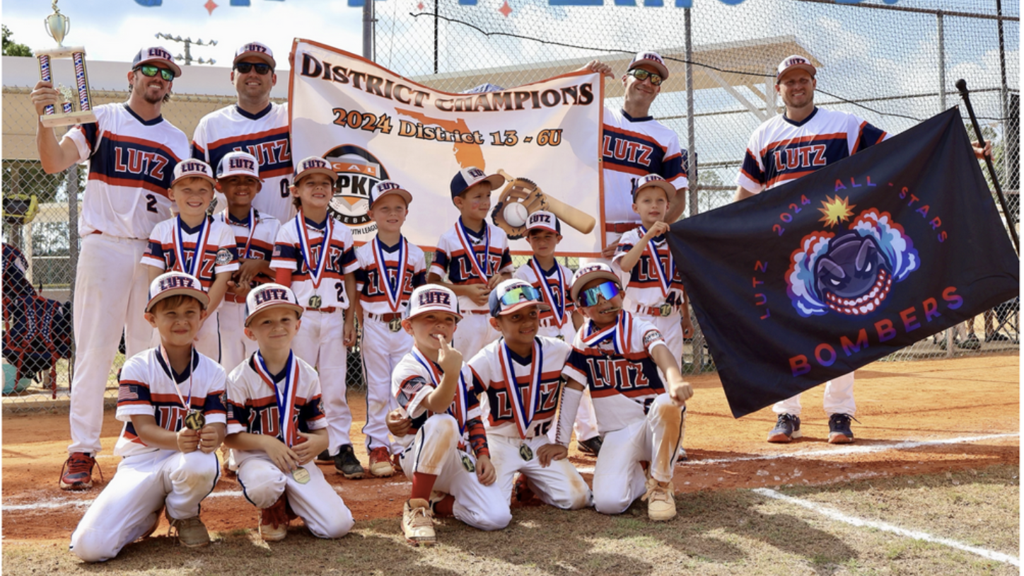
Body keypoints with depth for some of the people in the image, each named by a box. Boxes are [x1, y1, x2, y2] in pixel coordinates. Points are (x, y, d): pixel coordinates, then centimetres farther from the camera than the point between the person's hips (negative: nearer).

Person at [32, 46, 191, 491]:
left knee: (150, 351, 7)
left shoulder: (177, 141, 13)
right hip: (104, 246, -3)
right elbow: (54, 163, -8)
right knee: (93, 350, -3)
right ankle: (82, 451, 4)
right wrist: (44, 119, -25)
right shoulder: (100, 120, 4)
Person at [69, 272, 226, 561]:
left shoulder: (213, 372, -1)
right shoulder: (136, 368, -6)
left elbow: (217, 426, -10)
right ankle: (147, 515, 15)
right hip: (140, 463, 0)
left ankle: (184, 515, -2)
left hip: (187, 460, 1)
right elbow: (144, 429, -14)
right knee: (89, 546, -20)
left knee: (201, 464, -40)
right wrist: (178, 439, -37)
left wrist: (211, 437, -36)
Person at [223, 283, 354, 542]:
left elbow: (321, 429, 7)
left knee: (338, 525, -14)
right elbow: (231, 436, -6)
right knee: (264, 483, -41)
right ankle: (272, 512, -1)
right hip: (256, 457, -3)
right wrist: (266, 442, -23)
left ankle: (291, 504, 19)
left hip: (298, 459, 3)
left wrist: (317, 441, -16)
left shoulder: (307, 375, 5)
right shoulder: (240, 379, -5)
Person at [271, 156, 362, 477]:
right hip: (302, 317, -3)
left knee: (335, 386, 4)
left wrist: (350, 321, 5)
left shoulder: (342, 233, 10)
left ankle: (341, 447, 7)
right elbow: (282, 281, -5)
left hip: (334, 317, 3)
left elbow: (350, 279, 11)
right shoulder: (289, 232, -1)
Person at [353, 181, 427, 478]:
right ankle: (377, 447, 12)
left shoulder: (415, 254, 7)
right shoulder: (363, 254, 0)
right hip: (375, 328, -2)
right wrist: (364, 330, -7)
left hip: (406, 328, 2)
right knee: (378, 390, 4)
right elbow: (356, 296, 1)